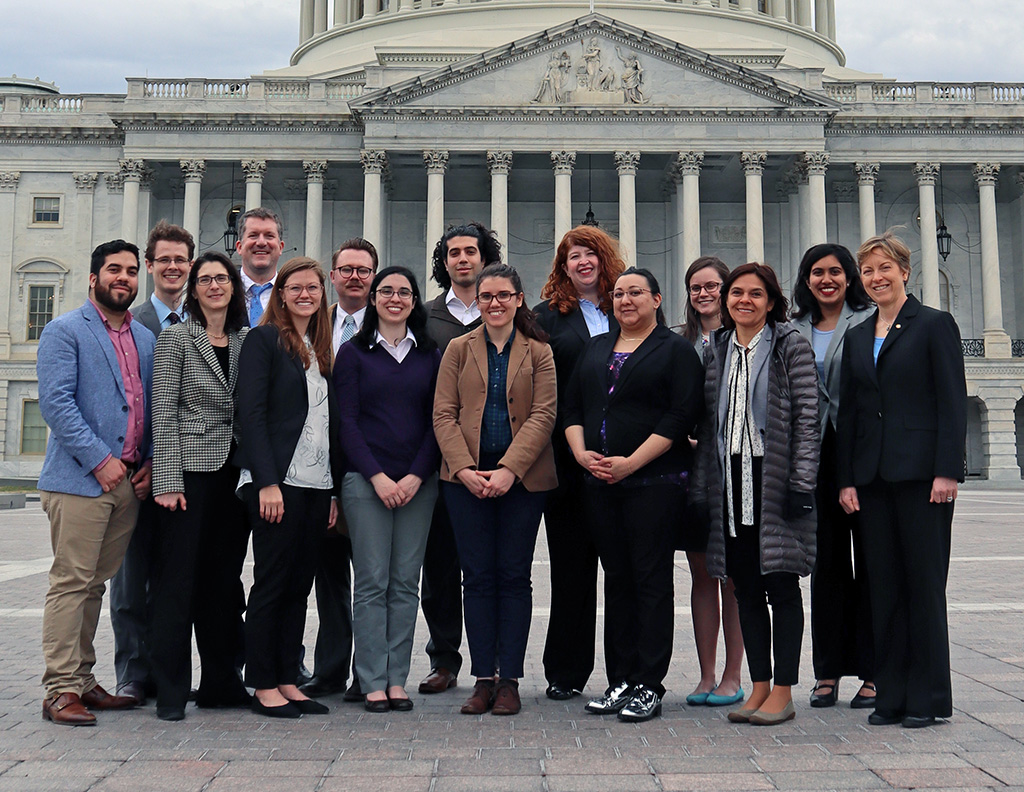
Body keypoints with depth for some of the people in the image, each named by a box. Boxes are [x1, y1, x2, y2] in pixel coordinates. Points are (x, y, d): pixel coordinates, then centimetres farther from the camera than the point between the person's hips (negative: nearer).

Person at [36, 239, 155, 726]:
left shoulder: (145, 339, 19)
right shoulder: (65, 332, -1)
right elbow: (55, 402, -11)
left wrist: (151, 461, 6)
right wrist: (99, 459, -16)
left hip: (129, 481, 6)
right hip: (80, 479, -6)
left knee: (95, 584, 12)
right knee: (71, 583, -5)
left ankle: (82, 681, 20)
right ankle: (61, 691, 1)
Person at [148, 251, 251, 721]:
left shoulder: (247, 341, 13)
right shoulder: (175, 338, 0)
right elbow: (164, 412, -5)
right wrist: (167, 481, -12)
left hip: (236, 471, 5)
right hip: (191, 470, -4)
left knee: (225, 579, 10)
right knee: (179, 578, -1)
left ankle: (220, 682, 20)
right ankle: (170, 691, 8)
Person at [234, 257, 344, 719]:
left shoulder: (322, 351, 18)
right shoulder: (264, 339, -2)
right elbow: (251, 413, -10)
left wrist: (334, 491, 11)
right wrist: (267, 482, -18)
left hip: (317, 485, 7)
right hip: (276, 482, -6)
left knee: (299, 585, 9)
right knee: (271, 583, -1)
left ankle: (288, 681, 17)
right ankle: (263, 686, 9)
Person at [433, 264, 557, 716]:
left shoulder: (538, 352, 6)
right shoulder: (459, 349, 10)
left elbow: (544, 415, -3)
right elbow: (443, 414, 3)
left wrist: (509, 469, -14)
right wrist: (464, 468, -11)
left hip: (522, 478, -1)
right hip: (467, 478, 1)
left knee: (514, 575, 2)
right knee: (477, 576, 3)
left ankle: (510, 680, 10)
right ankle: (483, 679, 11)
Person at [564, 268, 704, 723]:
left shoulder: (676, 350, 1)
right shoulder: (596, 349, 19)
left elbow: (681, 416, -10)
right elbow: (572, 407, 15)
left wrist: (631, 462, -16)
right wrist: (582, 453, -3)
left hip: (654, 481, -5)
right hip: (600, 482, 5)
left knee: (651, 579, -3)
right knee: (616, 579, 9)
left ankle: (649, 686, 4)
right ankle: (619, 682, 16)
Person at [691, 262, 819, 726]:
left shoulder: (791, 346, -1)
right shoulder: (716, 351, 14)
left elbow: (806, 418, -6)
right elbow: (708, 424, 13)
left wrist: (801, 483, -13)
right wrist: (701, 488, 8)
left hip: (775, 478, -5)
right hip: (730, 483, 5)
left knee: (781, 585, 0)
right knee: (745, 587, 8)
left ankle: (783, 691, 7)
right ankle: (759, 687, 17)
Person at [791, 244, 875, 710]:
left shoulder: (869, 323, 0)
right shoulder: (794, 330, 12)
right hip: (815, 457, 4)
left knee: (870, 561, 3)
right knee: (826, 562, 9)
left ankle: (872, 673, 12)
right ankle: (828, 672, 17)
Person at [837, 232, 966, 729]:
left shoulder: (935, 325, 0)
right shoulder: (857, 338, 15)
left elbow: (953, 403, -6)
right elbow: (848, 412, 13)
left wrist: (946, 472, -14)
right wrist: (847, 479, 6)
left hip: (921, 473, -5)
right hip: (873, 477, 5)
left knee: (924, 581, 1)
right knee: (884, 585, 7)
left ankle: (927, 697, 11)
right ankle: (891, 694, 15)